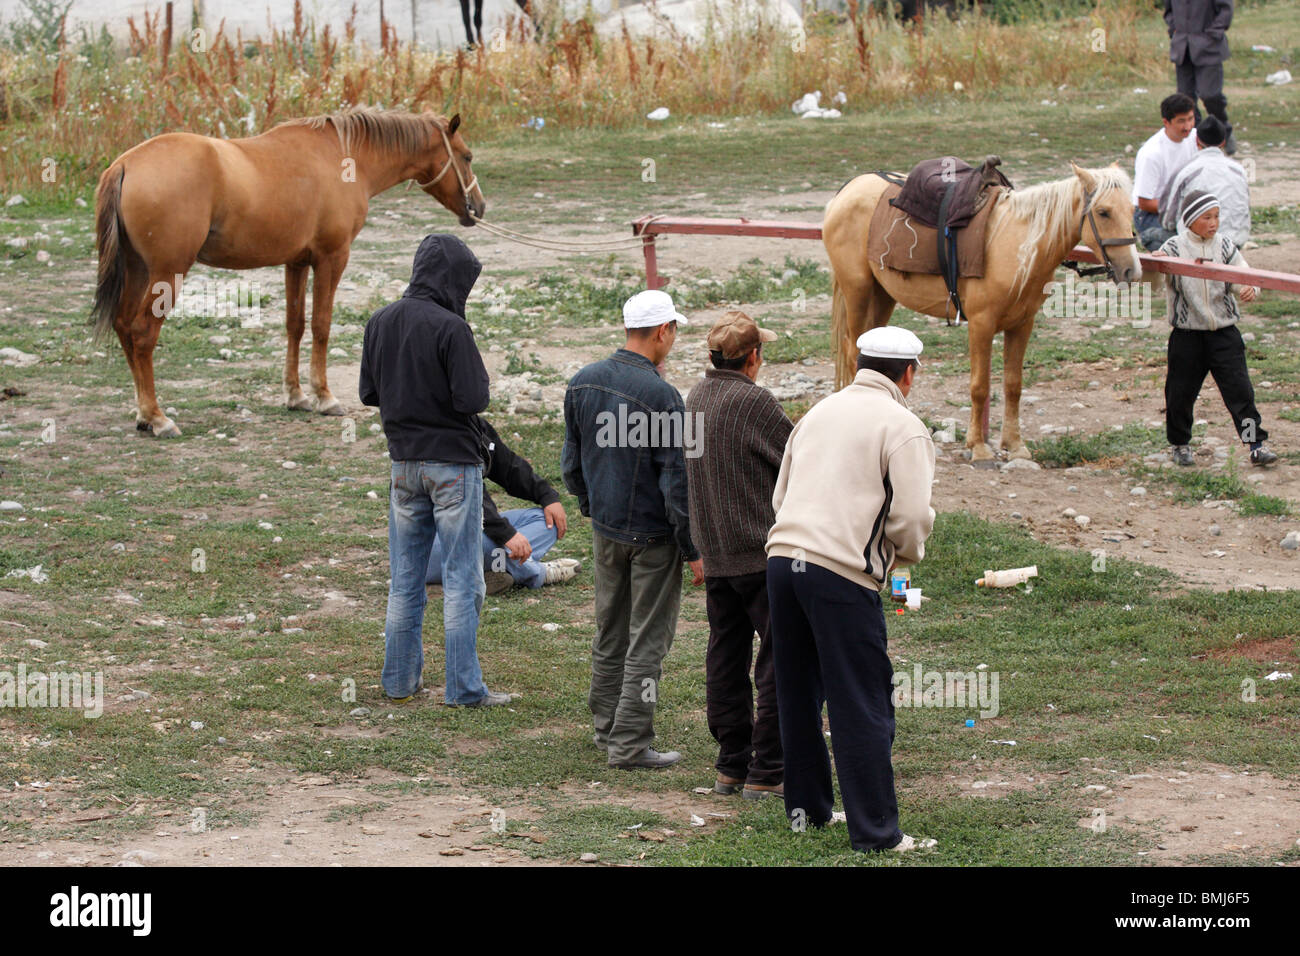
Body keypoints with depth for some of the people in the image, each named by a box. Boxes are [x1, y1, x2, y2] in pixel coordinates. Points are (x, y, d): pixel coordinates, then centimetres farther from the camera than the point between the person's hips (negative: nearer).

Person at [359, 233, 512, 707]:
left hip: (403, 463, 6)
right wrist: (476, 377, 1)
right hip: (453, 462, -6)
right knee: (462, 580, 0)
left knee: (405, 579, 13)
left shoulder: (380, 323, 3)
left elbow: (369, 392, 9)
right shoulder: (450, 328, -17)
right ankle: (464, 687, 1)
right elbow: (473, 398, -18)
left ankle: (400, 679, 18)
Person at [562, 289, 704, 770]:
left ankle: (606, 726, 29)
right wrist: (694, 549, -12)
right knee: (647, 641, 1)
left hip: (605, 529, 7)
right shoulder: (659, 395, -21)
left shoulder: (583, 383, 1)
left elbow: (572, 462, 11)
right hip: (653, 537, -7)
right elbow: (676, 479, -18)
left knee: (609, 634, 19)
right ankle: (630, 743, 2)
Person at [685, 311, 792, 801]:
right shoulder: (755, 402, -17)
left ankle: (731, 765, 18)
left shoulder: (696, 398, 7)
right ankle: (767, 772, -3)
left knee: (726, 658, 13)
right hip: (763, 551, -8)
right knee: (779, 659, -2)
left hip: (715, 553, 8)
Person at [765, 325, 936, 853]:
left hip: (783, 555, 7)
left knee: (798, 692, 18)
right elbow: (912, 516, -9)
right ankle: (877, 831, 1)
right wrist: (908, 554, 11)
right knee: (862, 706, -2)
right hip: (843, 572, -7)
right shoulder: (903, 427, -3)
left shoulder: (819, 411, 18)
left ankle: (805, 806, 29)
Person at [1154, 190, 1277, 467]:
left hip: (1224, 332, 1)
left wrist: (1250, 289, -25)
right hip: (1187, 335, -1)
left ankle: (1256, 444, -1)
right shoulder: (1174, 248, -3)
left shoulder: (1225, 246, 2)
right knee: (1180, 394, 7)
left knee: (1239, 389, -4)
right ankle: (1180, 444, 26)